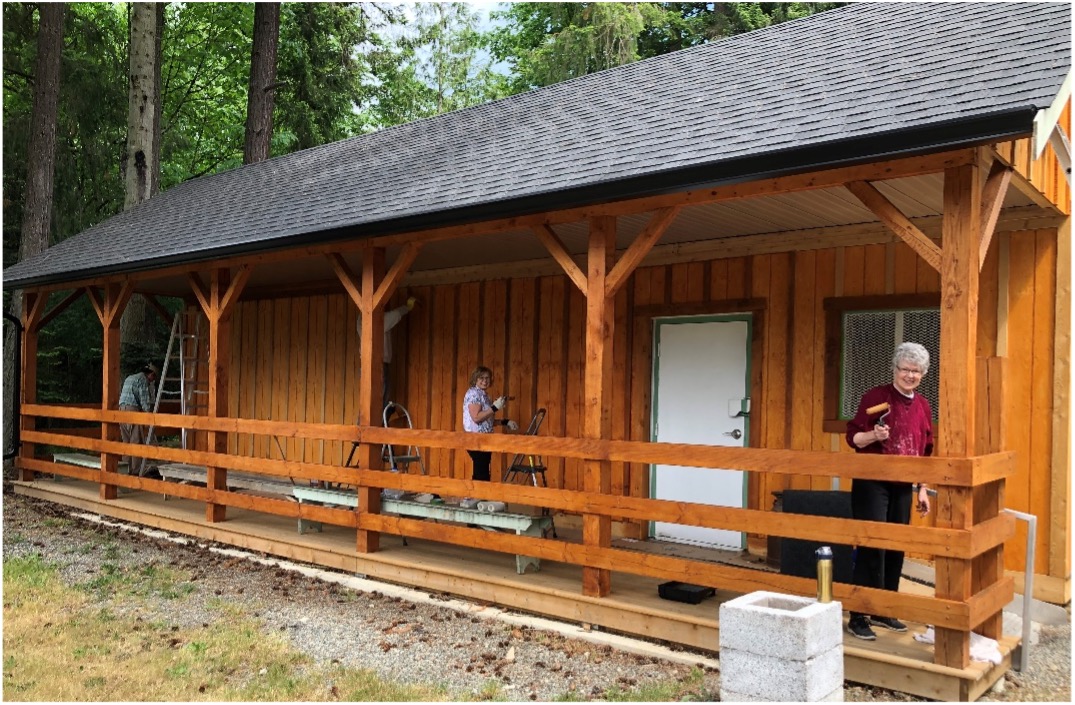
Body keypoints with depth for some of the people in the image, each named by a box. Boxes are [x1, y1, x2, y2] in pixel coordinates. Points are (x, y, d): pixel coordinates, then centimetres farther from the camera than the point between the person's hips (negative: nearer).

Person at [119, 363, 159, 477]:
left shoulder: (129, 378, 24)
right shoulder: (143, 379, -5)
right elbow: (144, 399, -10)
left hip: (122, 409, 9)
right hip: (133, 409, -9)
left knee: (127, 441, 10)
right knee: (137, 441, -6)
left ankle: (131, 468, 12)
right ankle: (138, 469, -7)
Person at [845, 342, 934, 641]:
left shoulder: (923, 406, 9)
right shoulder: (876, 396, -9)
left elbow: (925, 452, 15)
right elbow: (853, 437, -9)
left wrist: (922, 489, 12)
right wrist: (874, 435, -29)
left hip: (903, 487, 6)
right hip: (872, 483, -6)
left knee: (896, 548, 10)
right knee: (872, 547, -7)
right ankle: (858, 616, 0)